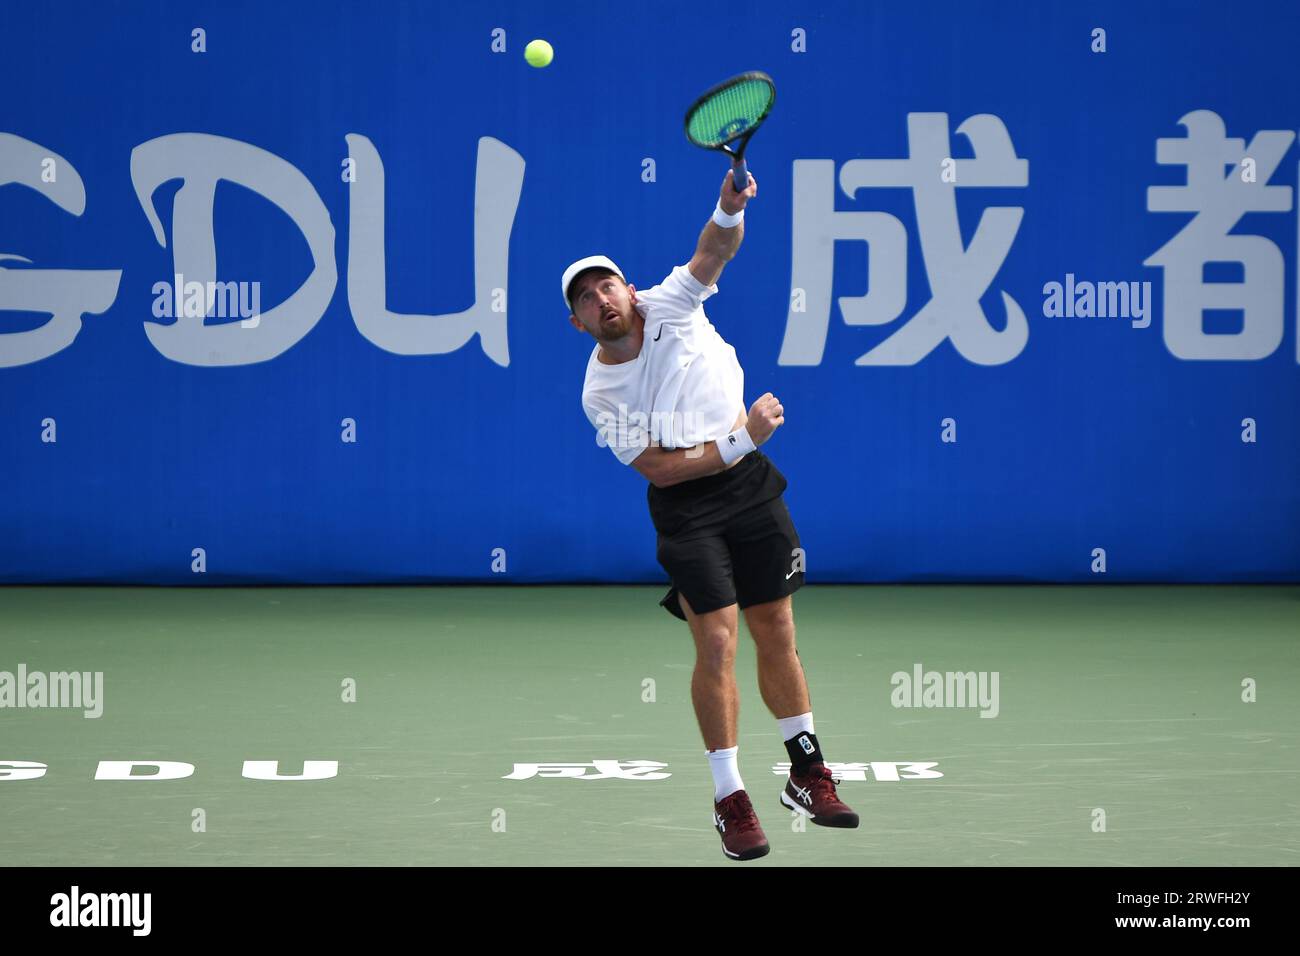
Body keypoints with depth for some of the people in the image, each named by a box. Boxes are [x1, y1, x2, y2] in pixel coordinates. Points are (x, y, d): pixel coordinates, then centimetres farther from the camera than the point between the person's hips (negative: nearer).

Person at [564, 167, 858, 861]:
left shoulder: (670, 306, -2)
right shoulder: (601, 395, -7)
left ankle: (807, 775, 20)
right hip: (686, 508, -3)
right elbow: (659, 467, -13)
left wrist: (729, 208, -39)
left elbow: (715, 251, -17)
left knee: (778, 637, 7)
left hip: (751, 488, 3)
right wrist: (742, 439, -18)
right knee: (716, 642, -13)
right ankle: (728, 798, -5)